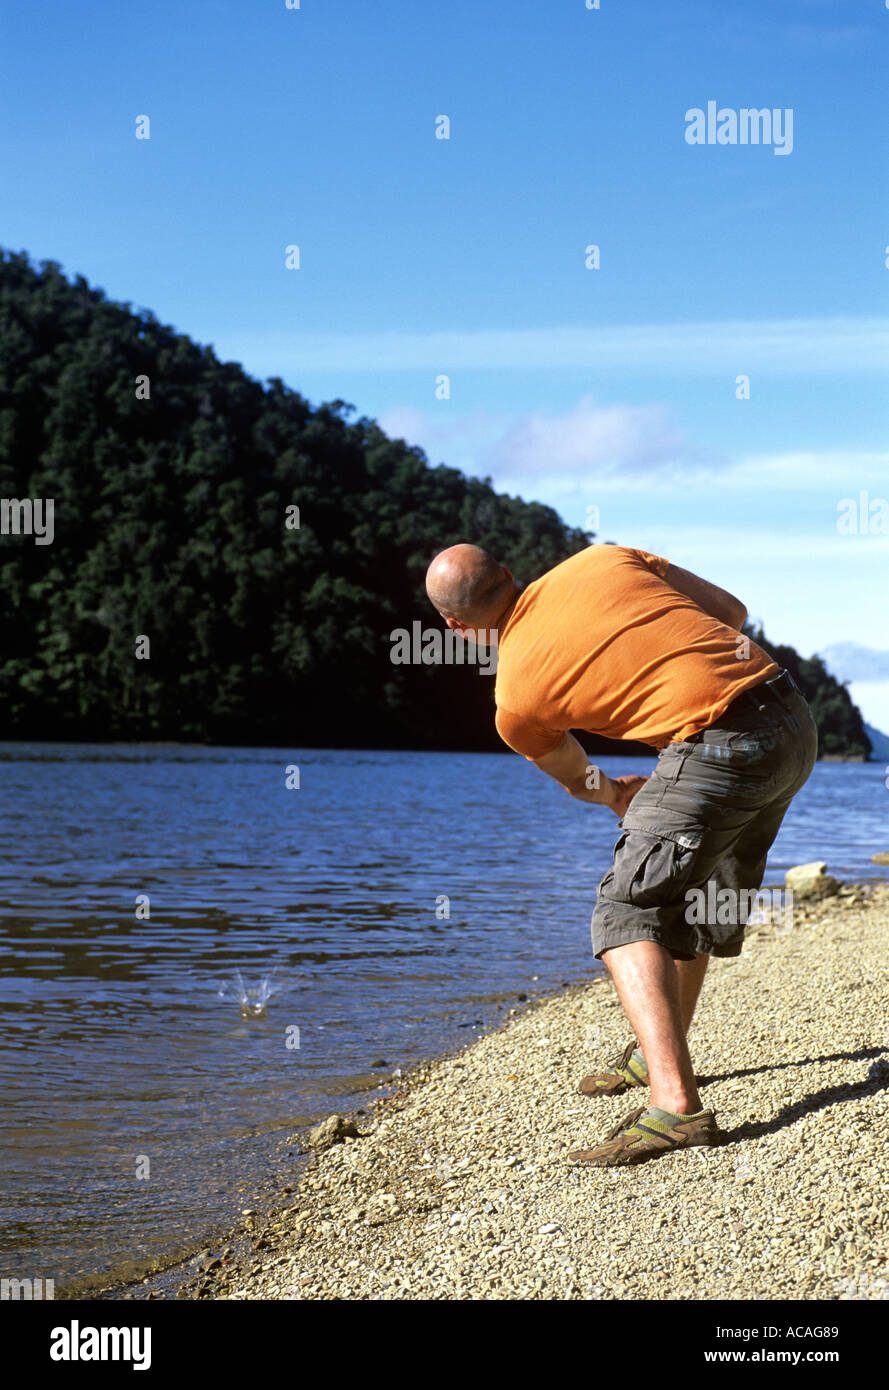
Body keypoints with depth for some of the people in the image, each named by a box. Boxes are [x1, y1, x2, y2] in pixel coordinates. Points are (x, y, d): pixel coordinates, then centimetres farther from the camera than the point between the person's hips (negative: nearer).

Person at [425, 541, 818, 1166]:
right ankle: (660, 1055, 37)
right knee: (694, 895, 23)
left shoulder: (515, 699, 2)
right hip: (797, 721, 8)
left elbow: (576, 779, 24)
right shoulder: (601, 560, 12)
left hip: (721, 751, -8)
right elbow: (732, 610, 19)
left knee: (627, 913, -2)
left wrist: (615, 795, 46)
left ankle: (675, 1104, -17)